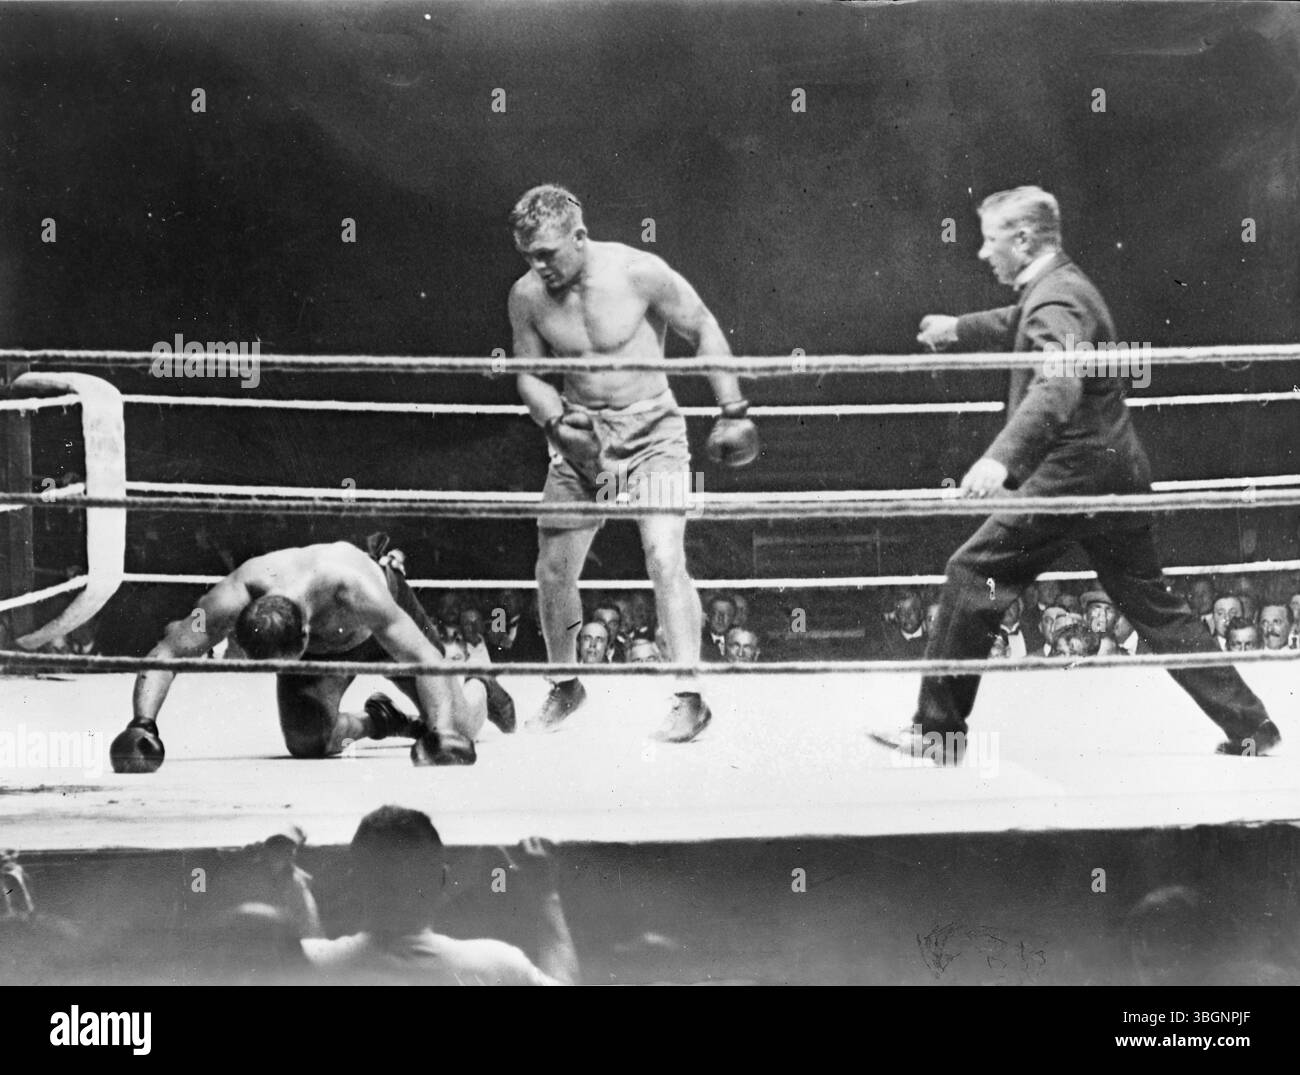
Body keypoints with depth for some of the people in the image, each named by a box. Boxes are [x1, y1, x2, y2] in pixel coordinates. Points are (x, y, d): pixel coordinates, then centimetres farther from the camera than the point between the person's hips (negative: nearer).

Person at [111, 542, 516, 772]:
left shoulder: (352, 587, -49)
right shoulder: (238, 595, -42)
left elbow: (426, 658, -48)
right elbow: (164, 656, -39)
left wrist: (444, 735, -60)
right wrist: (141, 726, -54)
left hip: (383, 622, -2)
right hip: (317, 645, 3)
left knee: (458, 728, -4)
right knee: (305, 743, -18)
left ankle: (479, 689, 36)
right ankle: (373, 721, 18)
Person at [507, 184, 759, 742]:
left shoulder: (638, 272, -17)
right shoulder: (526, 296, -6)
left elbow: (705, 329, -5)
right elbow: (529, 374, 5)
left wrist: (733, 412, -7)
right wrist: (558, 422, -15)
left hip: (650, 430, -4)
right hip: (579, 435, 4)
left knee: (665, 559, -19)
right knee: (553, 569, 5)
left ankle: (690, 697, -13)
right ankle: (564, 684, 27)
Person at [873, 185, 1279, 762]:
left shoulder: (1056, 300, -16)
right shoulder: (1063, 285, 15)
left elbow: (1058, 387, -36)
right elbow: (1017, 328, 40)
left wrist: (1001, 456, -47)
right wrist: (960, 329, 37)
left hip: (1075, 472, -10)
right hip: (1117, 470, 10)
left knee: (973, 573, -6)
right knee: (1150, 603, 15)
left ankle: (939, 729, -2)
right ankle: (1249, 725, 18)